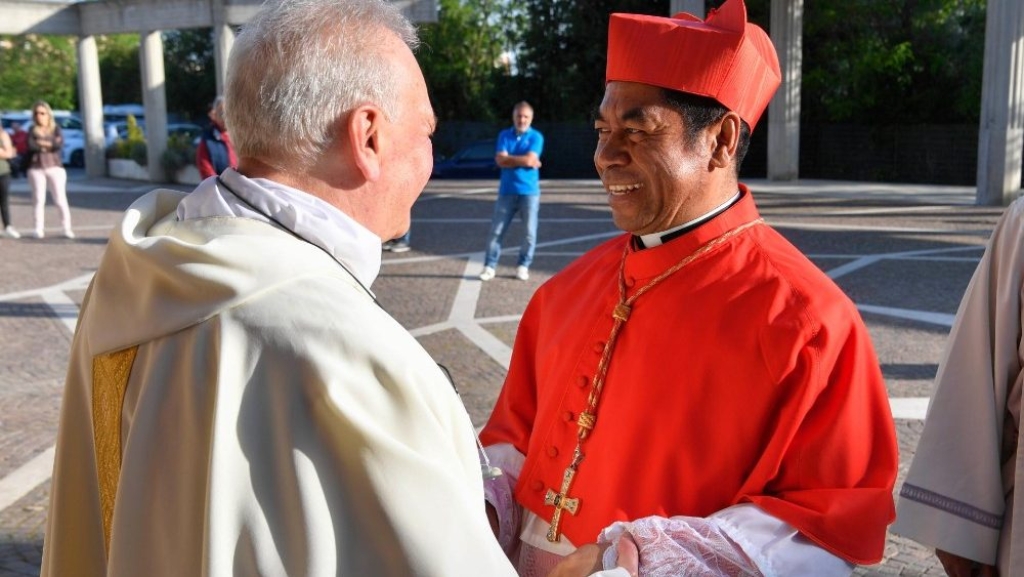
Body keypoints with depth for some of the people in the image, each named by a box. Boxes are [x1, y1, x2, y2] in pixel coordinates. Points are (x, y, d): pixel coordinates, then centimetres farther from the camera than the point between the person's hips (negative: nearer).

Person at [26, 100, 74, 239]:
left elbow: (60, 144, -11)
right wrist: (51, 144, -8)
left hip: (55, 167, -1)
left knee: (60, 199, -5)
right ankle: (39, 229, 4)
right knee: (38, 200, 0)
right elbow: (31, 146, -9)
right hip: (36, 169, 1)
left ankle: (67, 228, -1)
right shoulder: (32, 130, 9)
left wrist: (42, 143, -6)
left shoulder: (56, 128, 7)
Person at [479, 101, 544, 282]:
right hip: (507, 191, 1)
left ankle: (523, 266, 15)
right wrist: (523, 160, -7)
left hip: (529, 191, -1)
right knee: (496, 231, 0)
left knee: (529, 232, 1)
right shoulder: (504, 135, 7)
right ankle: (490, 266, 7)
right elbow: (500, 160, -6)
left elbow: (530, 159, -14)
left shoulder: (536, 137, 1)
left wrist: (510, 158, -5)